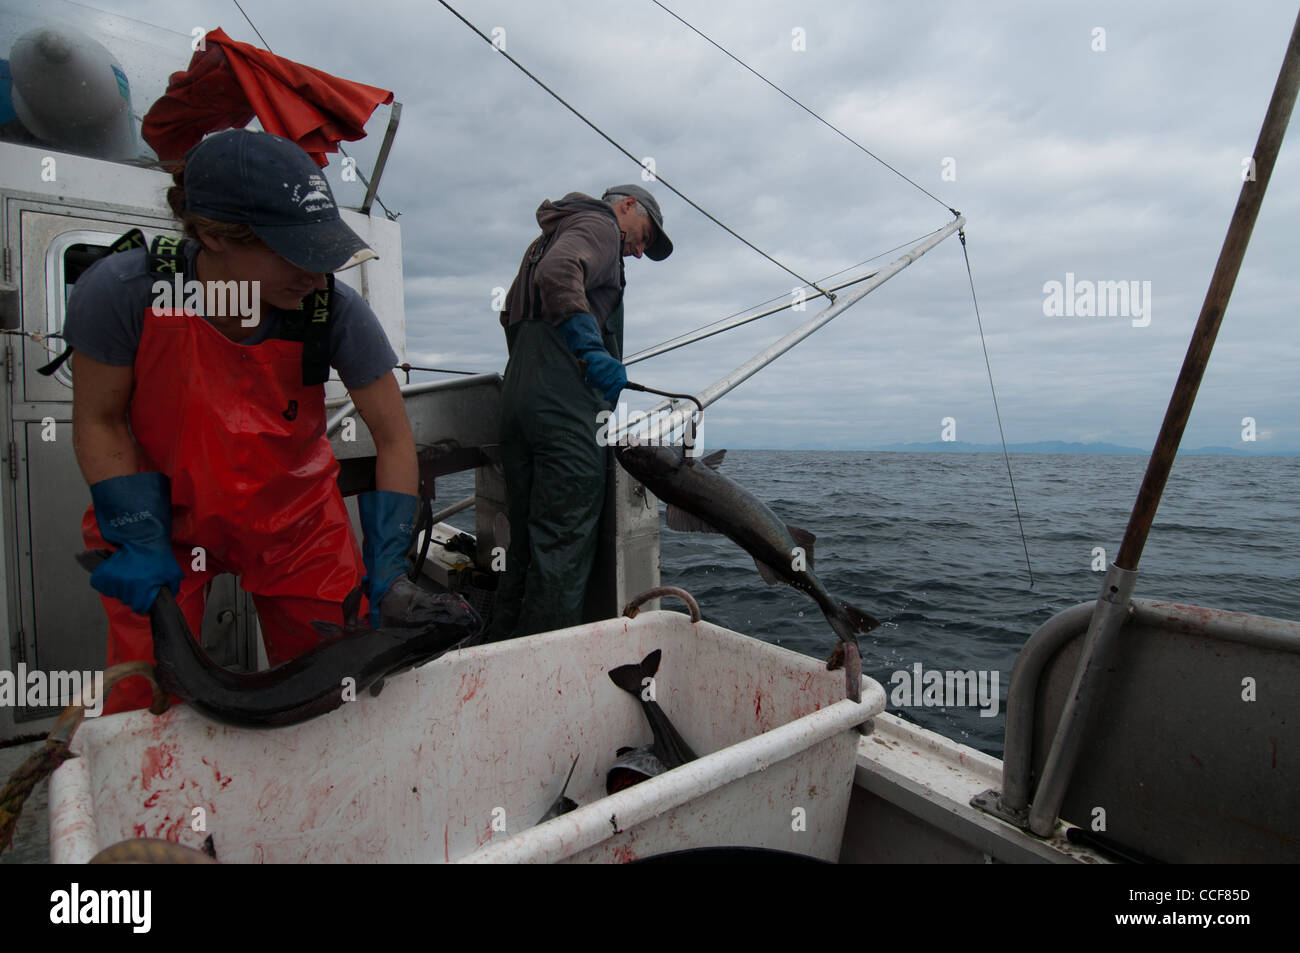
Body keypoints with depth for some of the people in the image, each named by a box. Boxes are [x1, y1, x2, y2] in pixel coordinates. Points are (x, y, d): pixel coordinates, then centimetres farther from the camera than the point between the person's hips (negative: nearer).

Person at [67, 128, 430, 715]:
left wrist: (387, 567, -20)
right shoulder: (121, 291, -23)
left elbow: (393, 438, -16)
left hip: (295, 521, 1)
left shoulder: (334, 309, -24)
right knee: (146, 704, 3)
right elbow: (99, 422, -8)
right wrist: (141, 543, -14)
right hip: (165, 515, 0)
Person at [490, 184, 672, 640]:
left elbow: (511, 313, 30)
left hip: (518, 391, 9)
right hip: (563, 401, -9)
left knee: (526, 539, 12)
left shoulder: (548, 237, 33)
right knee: (565, 541, -8)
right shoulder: (598, 224, 4)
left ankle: (505, 643, 17)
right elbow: (558, 274, -18)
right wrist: (592, 348, -26)